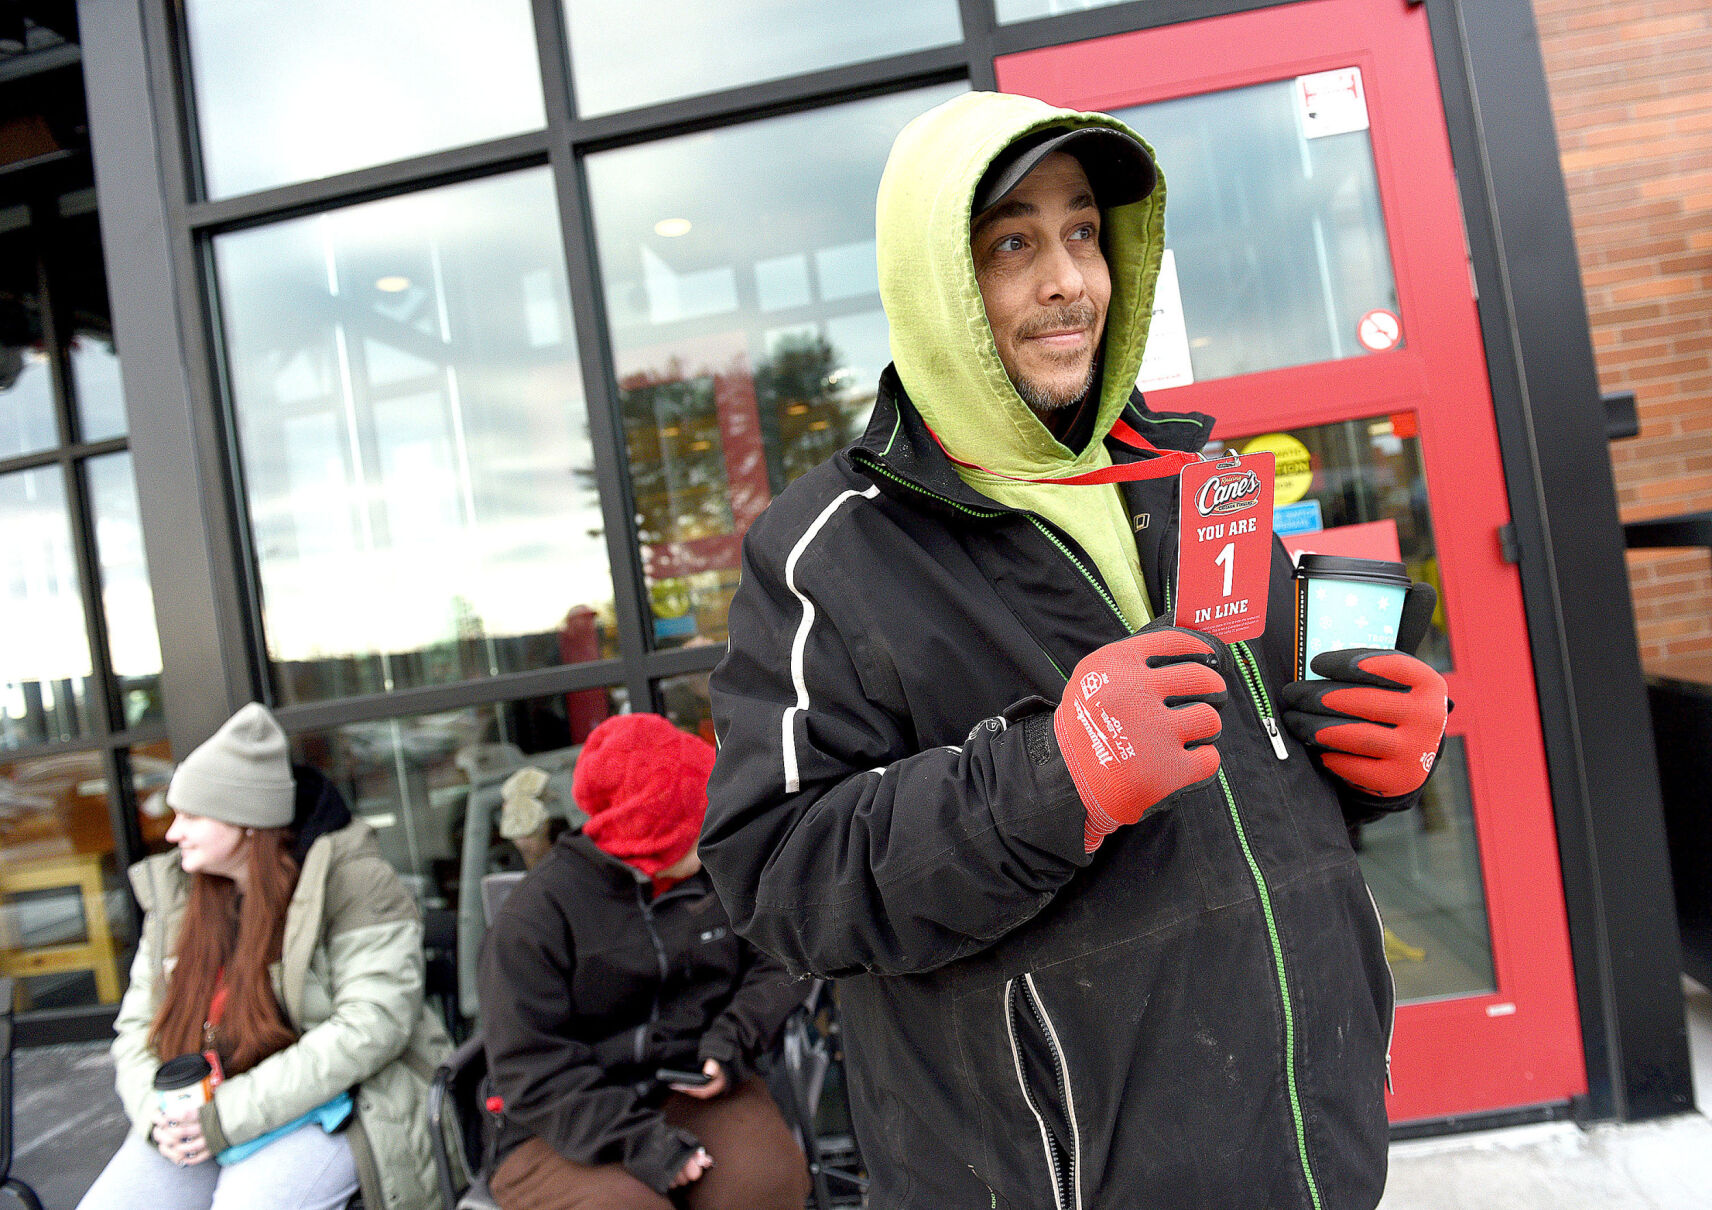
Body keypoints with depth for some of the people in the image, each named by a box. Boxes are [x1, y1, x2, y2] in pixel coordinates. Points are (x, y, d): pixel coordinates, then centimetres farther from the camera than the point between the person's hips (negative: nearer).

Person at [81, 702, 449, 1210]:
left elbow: (371, 1027, -18)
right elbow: (138, 1025, 14)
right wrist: (156, 1112, -7)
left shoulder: (352, 882, -11)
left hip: (323, 1107, -6)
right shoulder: (174, 895, 10)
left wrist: (233, 1115, -20)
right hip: (195, 1114, 6)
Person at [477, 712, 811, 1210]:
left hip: (697, 1090, 3)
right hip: (569, 1130, -2)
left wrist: (734, 1039, -8)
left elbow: (778, 963, 10)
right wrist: (637, 1141, -21)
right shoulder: (536, 914, -8)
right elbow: (531, 1069, -11)